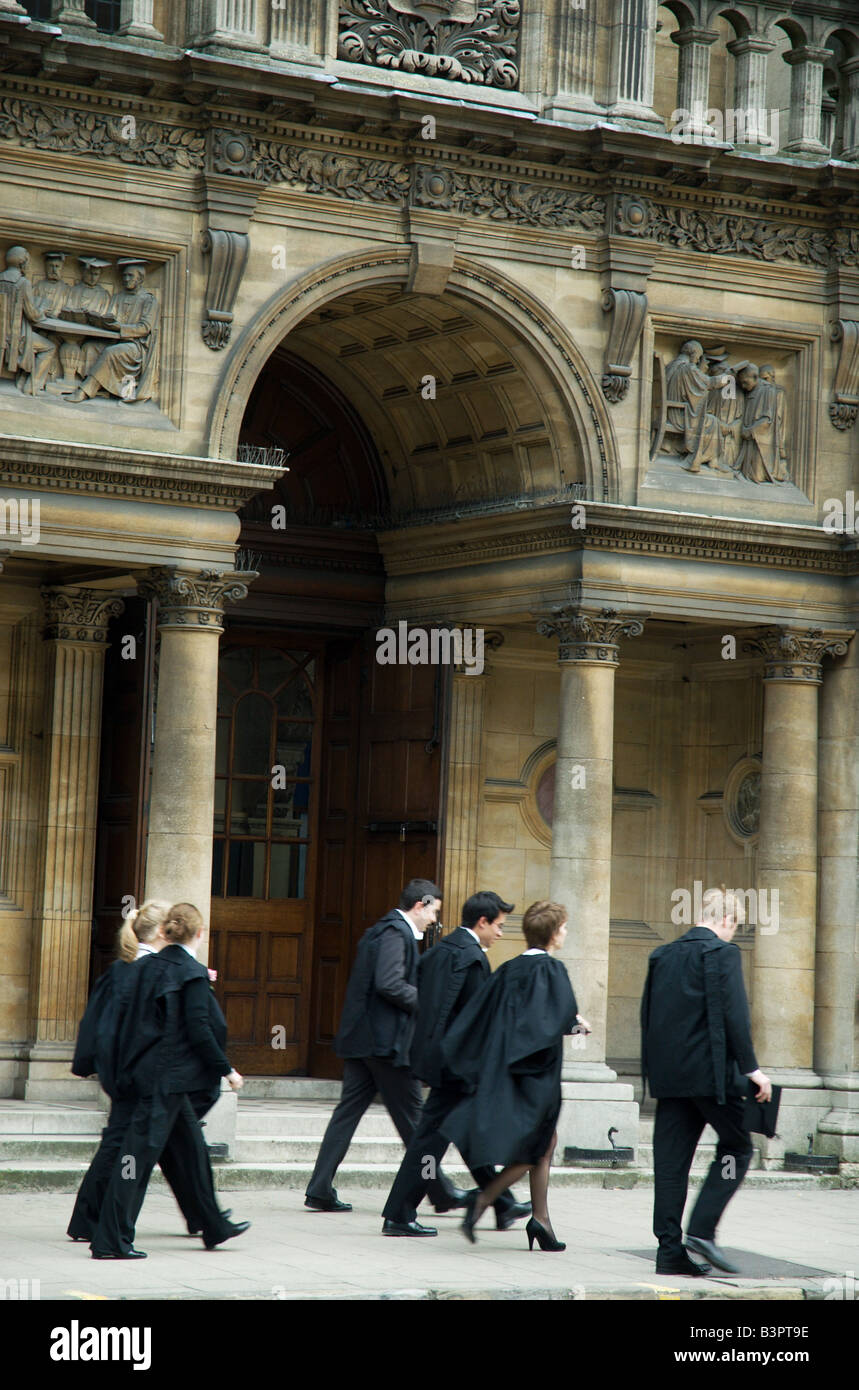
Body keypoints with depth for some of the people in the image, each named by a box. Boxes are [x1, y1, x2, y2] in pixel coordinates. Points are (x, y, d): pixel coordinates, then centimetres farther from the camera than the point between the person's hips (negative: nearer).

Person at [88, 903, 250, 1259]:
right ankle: (111, 1240, -7)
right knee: (141, 1150, -7)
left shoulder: (146, 967, 8)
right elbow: (199, 1030, -16)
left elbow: (131, 1019, 11)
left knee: (193, 1145, 18)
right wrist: (226, 1070, -8)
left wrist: (127, 1069, 19)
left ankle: (215, 1226, 28)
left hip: (146, 1069, 8)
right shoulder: (193, 974, -13)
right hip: (168, 1077, -8)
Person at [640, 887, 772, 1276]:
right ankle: (702, 1230, -6)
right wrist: (750, 1068, -11)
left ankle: (669, 1249, 4)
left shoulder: (662, 955, 14)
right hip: (709, 1071, -6)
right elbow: (733, 1014, -14)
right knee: (736, 1147, 7)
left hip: (667, 1075, 6)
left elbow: (648, 1015, 15)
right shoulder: (722, 952, -7)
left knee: (670, 1160, 6)